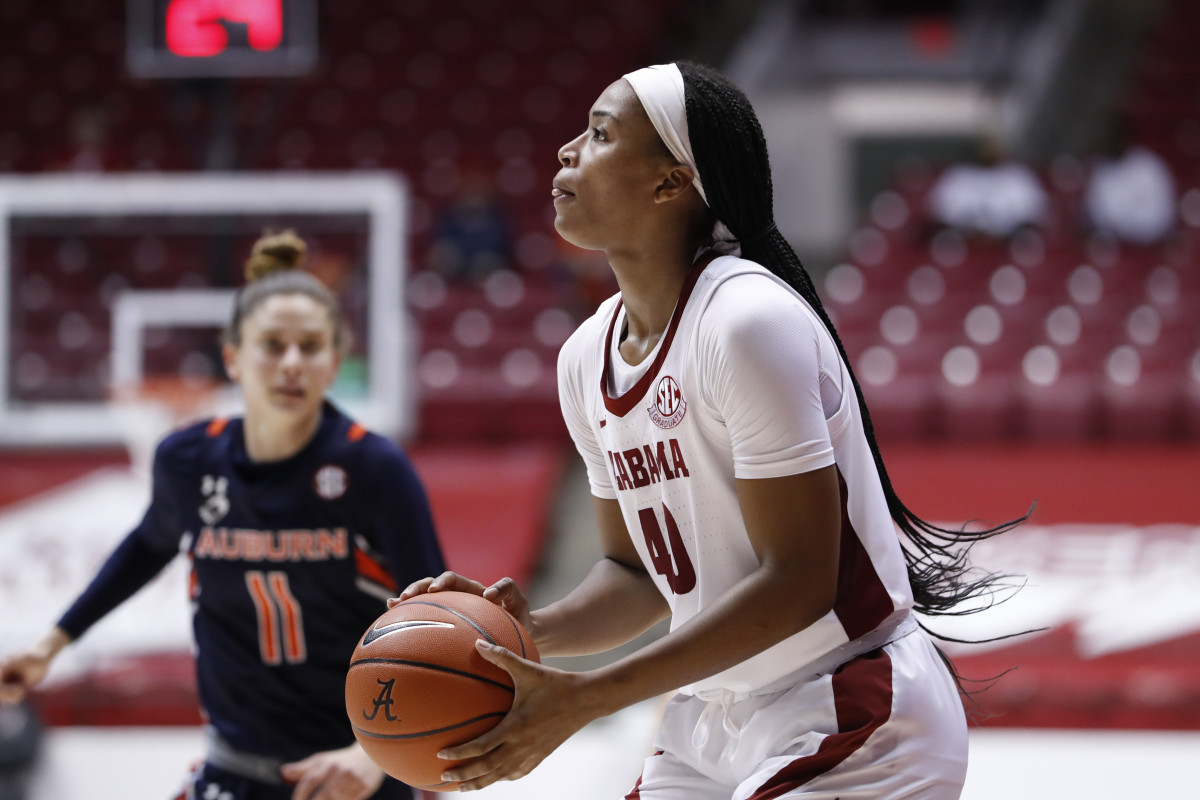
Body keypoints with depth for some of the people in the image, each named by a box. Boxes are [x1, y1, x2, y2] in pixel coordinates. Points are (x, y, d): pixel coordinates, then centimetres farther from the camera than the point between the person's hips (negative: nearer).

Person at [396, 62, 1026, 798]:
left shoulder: (749, 323, -19)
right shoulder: (589, 356, 6)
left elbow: (799, 582, -22)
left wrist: (583, 699, -24)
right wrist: (530, 632, -8)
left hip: (852, 732, -8)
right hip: (715, 729, 8)